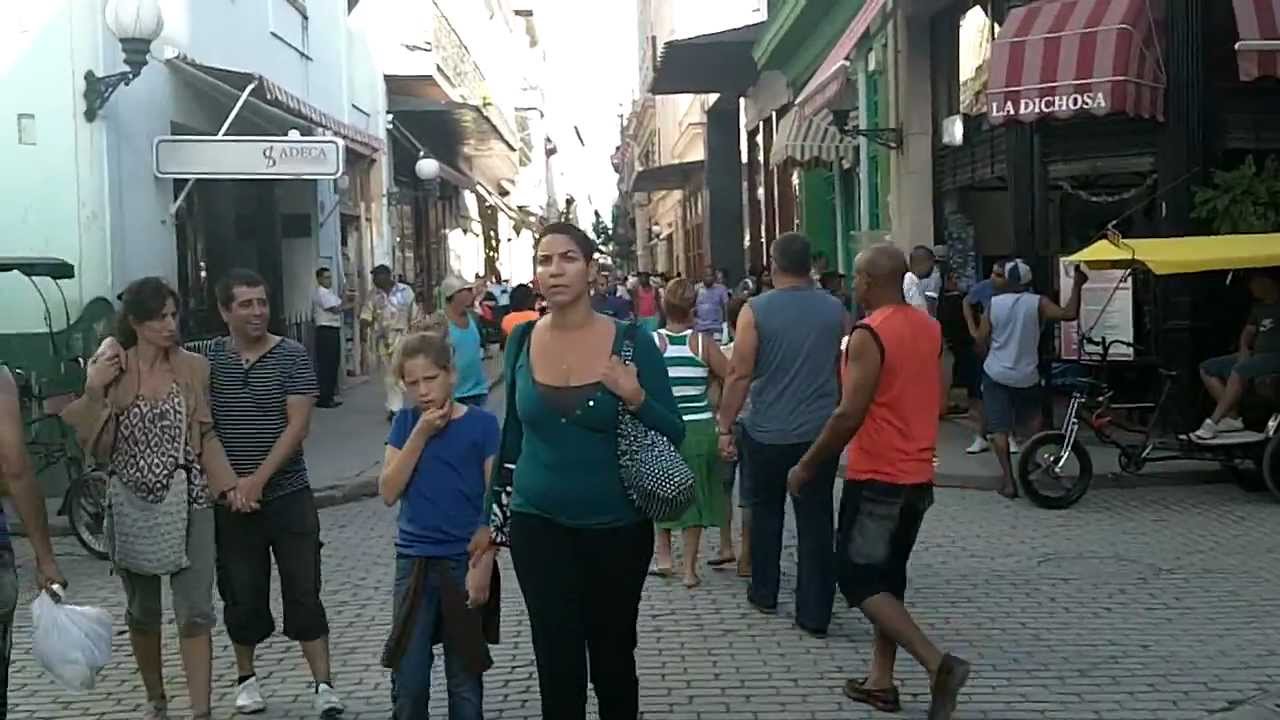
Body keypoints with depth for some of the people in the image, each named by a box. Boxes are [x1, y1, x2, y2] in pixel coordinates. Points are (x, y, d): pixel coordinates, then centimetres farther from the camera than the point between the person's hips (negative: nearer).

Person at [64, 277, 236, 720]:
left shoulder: (194, 367, -1)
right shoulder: (109, 370, -5)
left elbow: (206, 436, 6)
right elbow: (98, 448, -6)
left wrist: (229, 486, -5)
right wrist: (93, 394, -19)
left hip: (189, 504, 0)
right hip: (132, 507, 0)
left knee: (195, 612, -4)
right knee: (142, 612, 15)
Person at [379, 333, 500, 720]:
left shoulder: (482, 424, -6)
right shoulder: (405, 422, 4)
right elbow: (389, 492, -5)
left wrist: (483, 565, -13)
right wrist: (421, 434, -12)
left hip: (464, 562, -2)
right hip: (413, 562, 3)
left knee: (465, 678, 8)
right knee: (408, 680, 6)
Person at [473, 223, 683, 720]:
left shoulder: (631, 342, -9)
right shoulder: (522, 341, -1)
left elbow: (674, 435, -5)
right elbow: (513, 434, 11)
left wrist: (635, 397, -23)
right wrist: (494, 516, 13)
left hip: (617, 528, -1)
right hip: (538, 526, 1)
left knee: (613, 655, 15)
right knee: (557, 663, 2)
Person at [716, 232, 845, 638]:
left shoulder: (756, 311, -9)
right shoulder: (835, 309, 2)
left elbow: (740, 375, -10)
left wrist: (725, 426, -2)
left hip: (767, 432, -2)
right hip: (821, 431, 2)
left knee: (766, 512, 18)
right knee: (816, 520, 5)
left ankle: (764, 593, 29)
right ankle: (814, 613, 7)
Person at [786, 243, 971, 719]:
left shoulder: (869, 335, -17)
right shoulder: (929, 327, 7)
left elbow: (850, 415, -20)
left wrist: (807, 465, -11)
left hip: (877, 477, -8)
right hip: (918, 475, 8)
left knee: (858, 579, 0)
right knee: (887, 576, 16)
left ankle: (938, 665, -12)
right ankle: (881, 681, 19)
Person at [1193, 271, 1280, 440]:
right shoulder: (1260, 306, 22)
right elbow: (1248, 333, 27)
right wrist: (1244, 349, 4)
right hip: (1256, 355, 9)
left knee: (1240, 370, -36)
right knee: (1207, 368, -1)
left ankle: (1212, 423, -33)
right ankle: (1232, 418, -12)